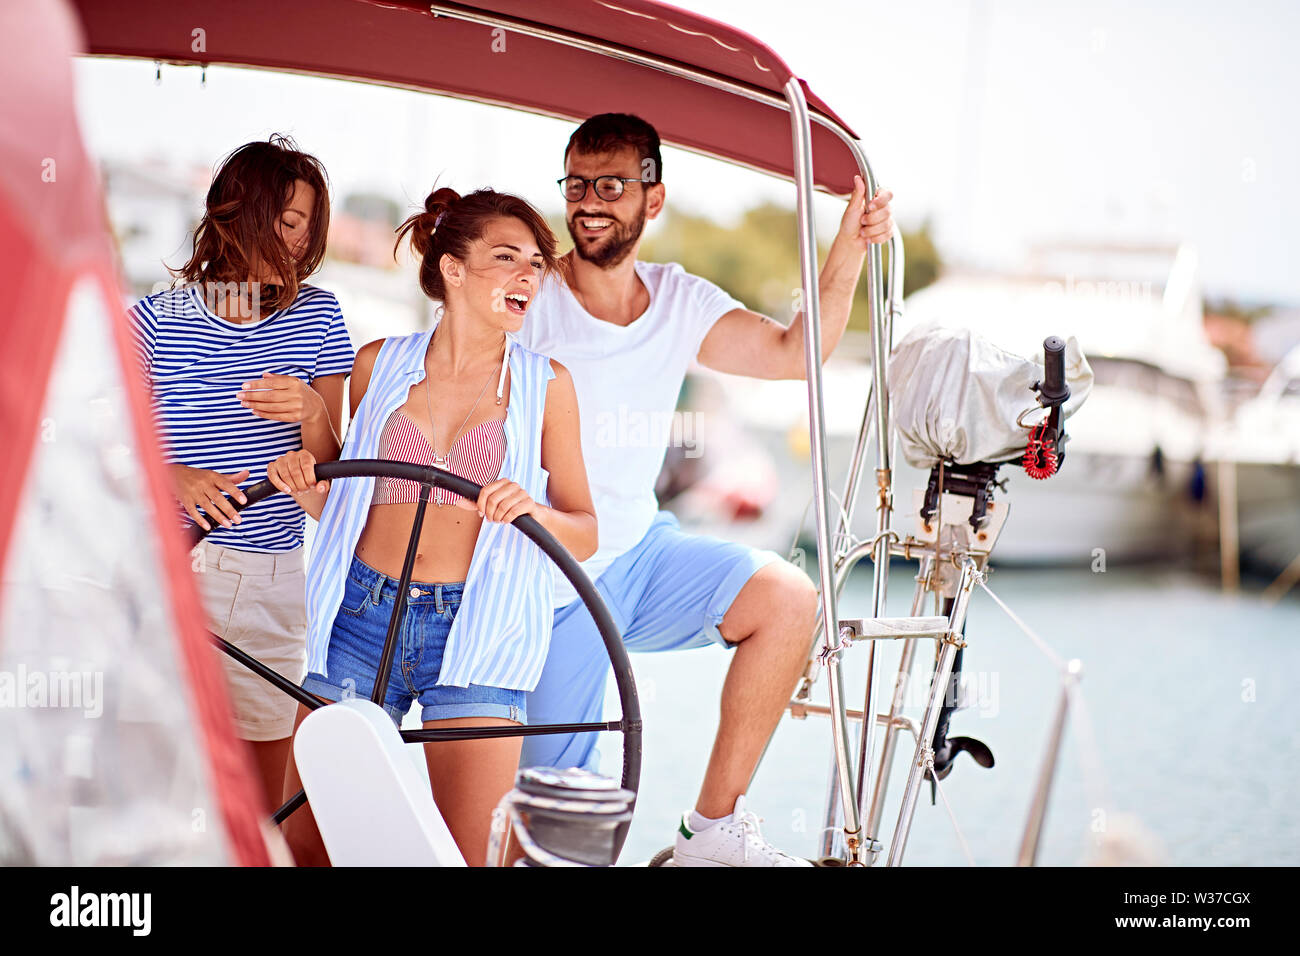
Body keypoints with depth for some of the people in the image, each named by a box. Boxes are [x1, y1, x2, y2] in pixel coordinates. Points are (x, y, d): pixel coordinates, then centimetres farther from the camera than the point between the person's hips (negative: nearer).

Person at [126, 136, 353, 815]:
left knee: (260, 805, 6)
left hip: (272, 584, 2)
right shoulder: (155, 319, 1)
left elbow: (327, 466, 7)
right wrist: (173, 477, -17)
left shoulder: (315, 315, 8)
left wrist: (310, 410, -14)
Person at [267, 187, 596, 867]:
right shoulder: (379, 364, 9)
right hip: (361, 615, 2)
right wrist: (309, 490, -2)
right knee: (302, 846, 2)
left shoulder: (544, 384, 6)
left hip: (477, 633, -1)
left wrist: (531, 509, -14)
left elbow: (584, 533, 6)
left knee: (468, 858, -9)